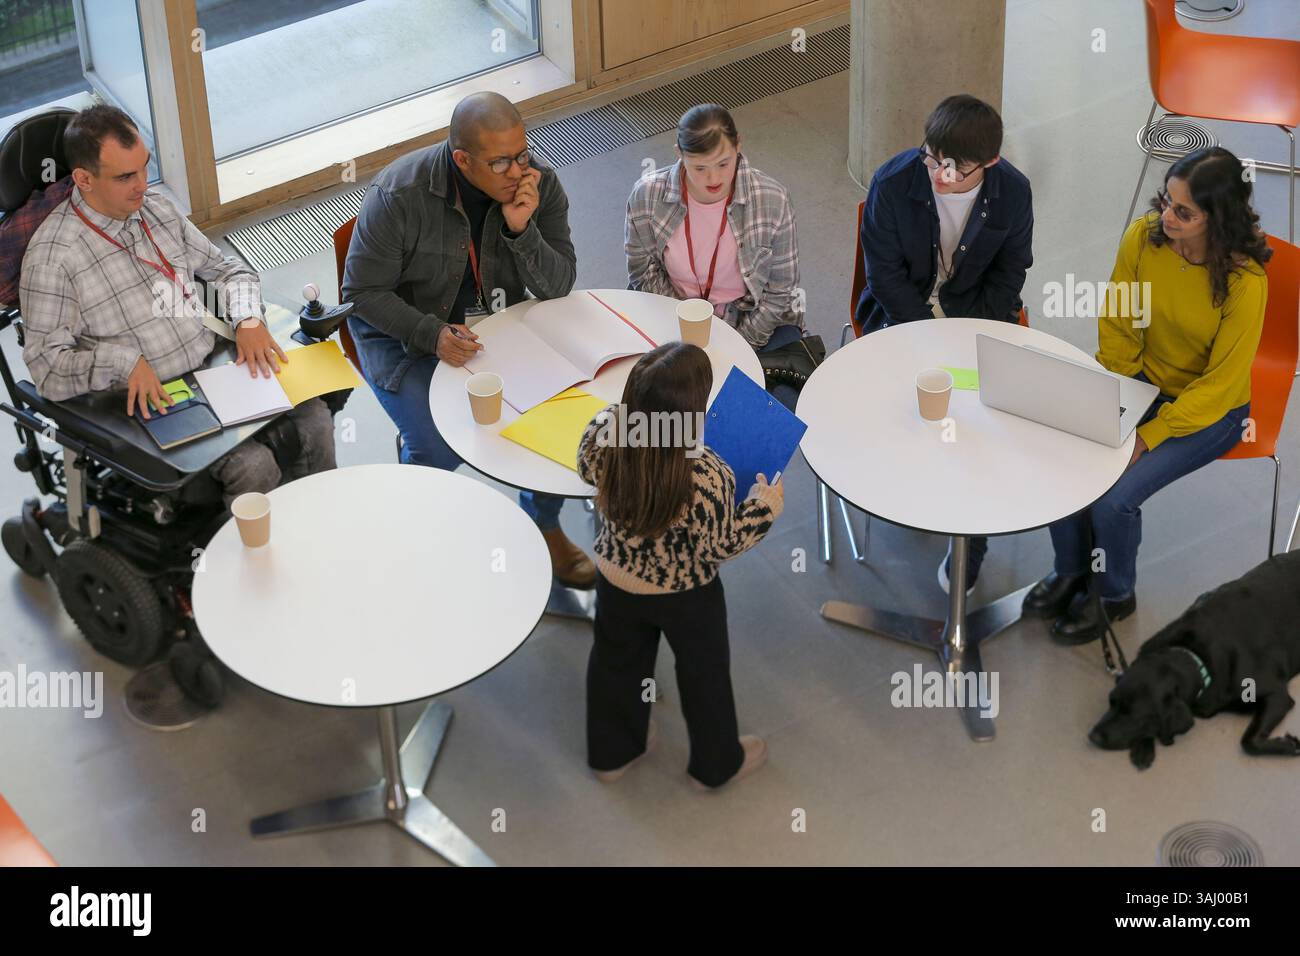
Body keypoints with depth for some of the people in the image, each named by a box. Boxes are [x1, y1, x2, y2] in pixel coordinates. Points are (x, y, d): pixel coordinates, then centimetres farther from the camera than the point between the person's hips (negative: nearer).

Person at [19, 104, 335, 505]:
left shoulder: (156, 206, 6)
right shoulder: (52, 256, -16)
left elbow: (229, 270, 17)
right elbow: (46, 367, -16)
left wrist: (248, 320, -3)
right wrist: (122, 361, -29)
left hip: (215, 367, 7)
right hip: (149, 400, -6)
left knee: (314, 419, -11)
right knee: (253, 466, -26)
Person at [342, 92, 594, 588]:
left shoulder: (540, 184, -15)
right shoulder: (400, 194, -25)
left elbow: (557, 287, -13)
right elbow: (362, 292, -17)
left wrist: (522, 229, -31)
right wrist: (432, 334, -31)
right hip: (404, 330, -4)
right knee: (439, 449, -23)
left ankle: (545, 526, 12)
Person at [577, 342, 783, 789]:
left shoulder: (602, 432, -27)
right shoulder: (707, 475, -40)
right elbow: (719, 546, -22)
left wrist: (628, 413, 9)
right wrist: (766, 505, -7)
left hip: (616, 579, 4)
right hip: (684, 595, -4)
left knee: (616, 663, 30)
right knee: (702, 673, 25)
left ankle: (611, 753, 53)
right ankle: (717, 762, 49)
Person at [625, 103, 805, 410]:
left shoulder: (771, 199, -16)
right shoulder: (647, 195, -13)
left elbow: (779, 293, -7)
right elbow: (644, 276, 0)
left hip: (754, 320, -1)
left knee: (782, 405, -25)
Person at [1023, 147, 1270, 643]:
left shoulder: (1244, 281, -27)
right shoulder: (1143, 236, -15)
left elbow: (1221, 383, -20)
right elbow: (1117, 327, -1)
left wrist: (1148, 437, -23)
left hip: (1211, 408, -5)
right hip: (1144, 380, 5)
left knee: (1113, 497, -21)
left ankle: (1114, 594, 10)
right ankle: (1071, 570, 11)